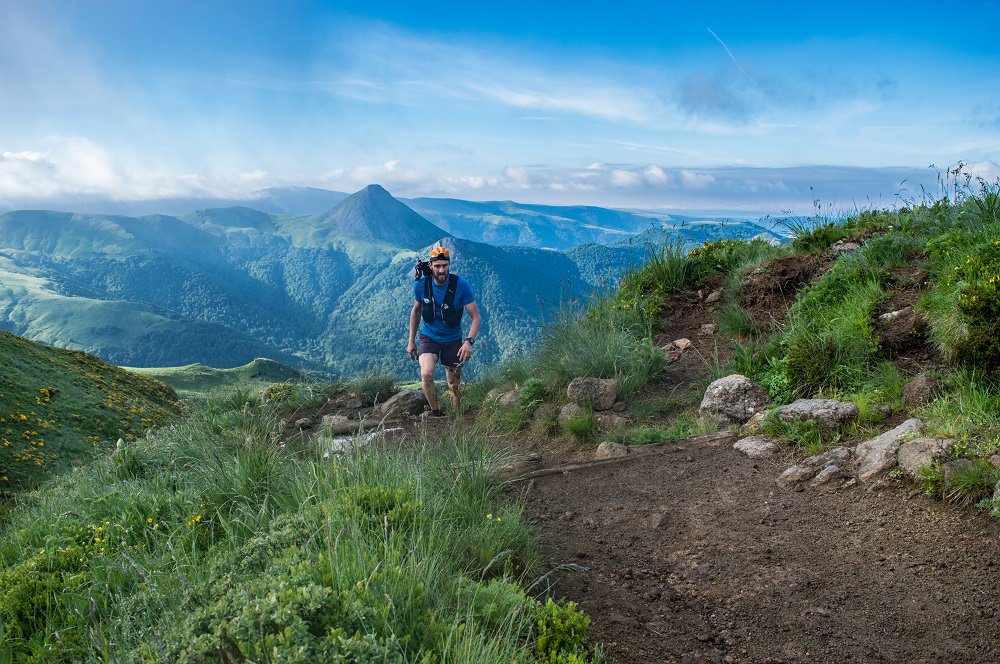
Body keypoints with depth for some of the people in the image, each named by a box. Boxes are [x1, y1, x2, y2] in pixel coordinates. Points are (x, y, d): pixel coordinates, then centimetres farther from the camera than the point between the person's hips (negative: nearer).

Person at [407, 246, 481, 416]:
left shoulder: (461, 285, -19)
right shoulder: (421, 284, -12)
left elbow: (476, 317, -15)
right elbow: (416, 311, 6)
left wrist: (469, 341, -30)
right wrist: (411, 341, 8)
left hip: (453, 340, 0)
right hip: (429, 338, 0)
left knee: (454, 386, 8)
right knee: (426, 374, -26)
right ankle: (436, 413, -6)